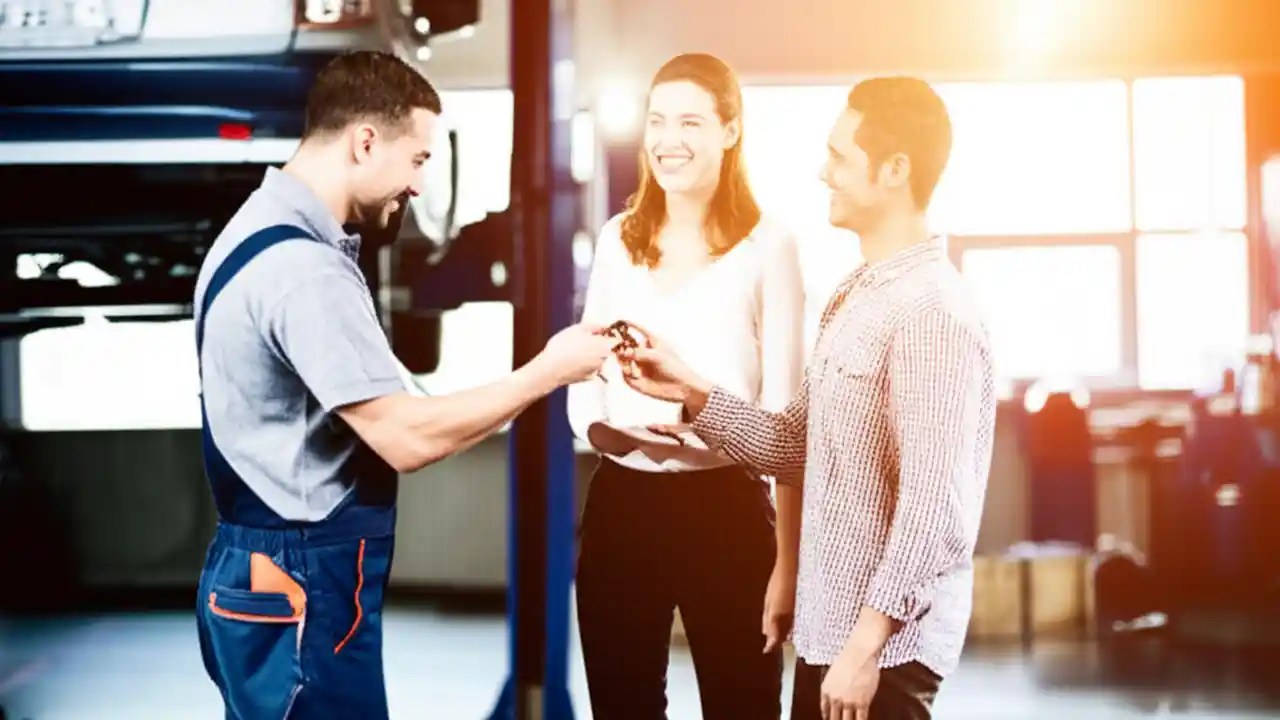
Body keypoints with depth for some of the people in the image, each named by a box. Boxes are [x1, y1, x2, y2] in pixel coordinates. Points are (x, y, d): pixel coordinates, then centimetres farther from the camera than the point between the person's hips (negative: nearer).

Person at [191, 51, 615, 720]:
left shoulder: (261, 229, 11)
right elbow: (406, 438, -23)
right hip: (301, 587, -10)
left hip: (273, 571, 10)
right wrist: (546, 372, -14)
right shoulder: (301, 267, -22)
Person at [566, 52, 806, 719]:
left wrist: (788, 561, -9)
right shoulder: (618, 237, 9)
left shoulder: (766, 245, -5)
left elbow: (785, 409, -5)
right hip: (620, 503, 4)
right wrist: (599, 425, -9)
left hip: (727, 506, -4)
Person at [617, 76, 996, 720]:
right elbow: (797, 447, 15)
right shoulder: (853, 298, 12)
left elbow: (935, 509, -23)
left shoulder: (932, 313, -18)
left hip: (882, 650, -9)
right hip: (825, 635, 9)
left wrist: (867, 642, -23)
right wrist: (692, 394, 4)